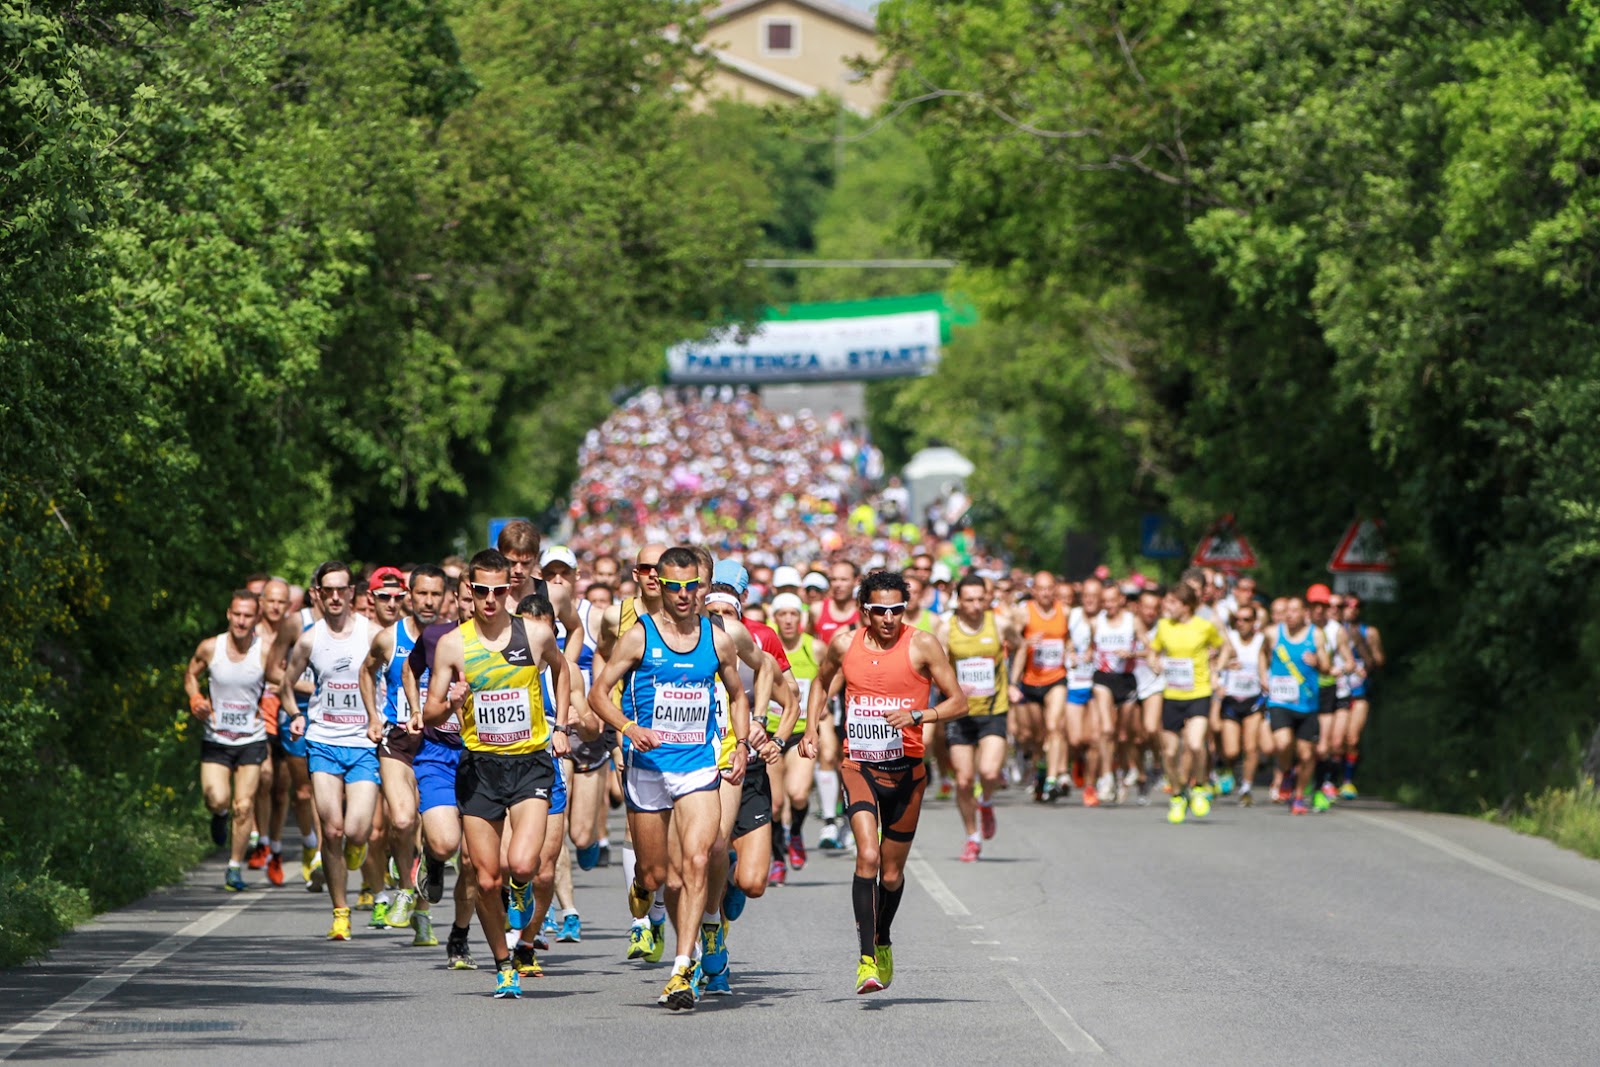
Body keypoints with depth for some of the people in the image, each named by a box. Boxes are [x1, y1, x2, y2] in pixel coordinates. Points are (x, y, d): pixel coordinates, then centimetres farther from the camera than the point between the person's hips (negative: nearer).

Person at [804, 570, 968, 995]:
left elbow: (959, 702, -5)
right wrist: (811, 729, 9)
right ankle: (866, 959, -21)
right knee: (867, 856, -21)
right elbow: (821, 682, 22)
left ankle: (883, 943, 39)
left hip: (906, 769, 0)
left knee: (892, 872, 10)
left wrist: (917, 715, -22)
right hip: (858, 766, 0)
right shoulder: (844, 643, 1)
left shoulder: (922, 646, -7)